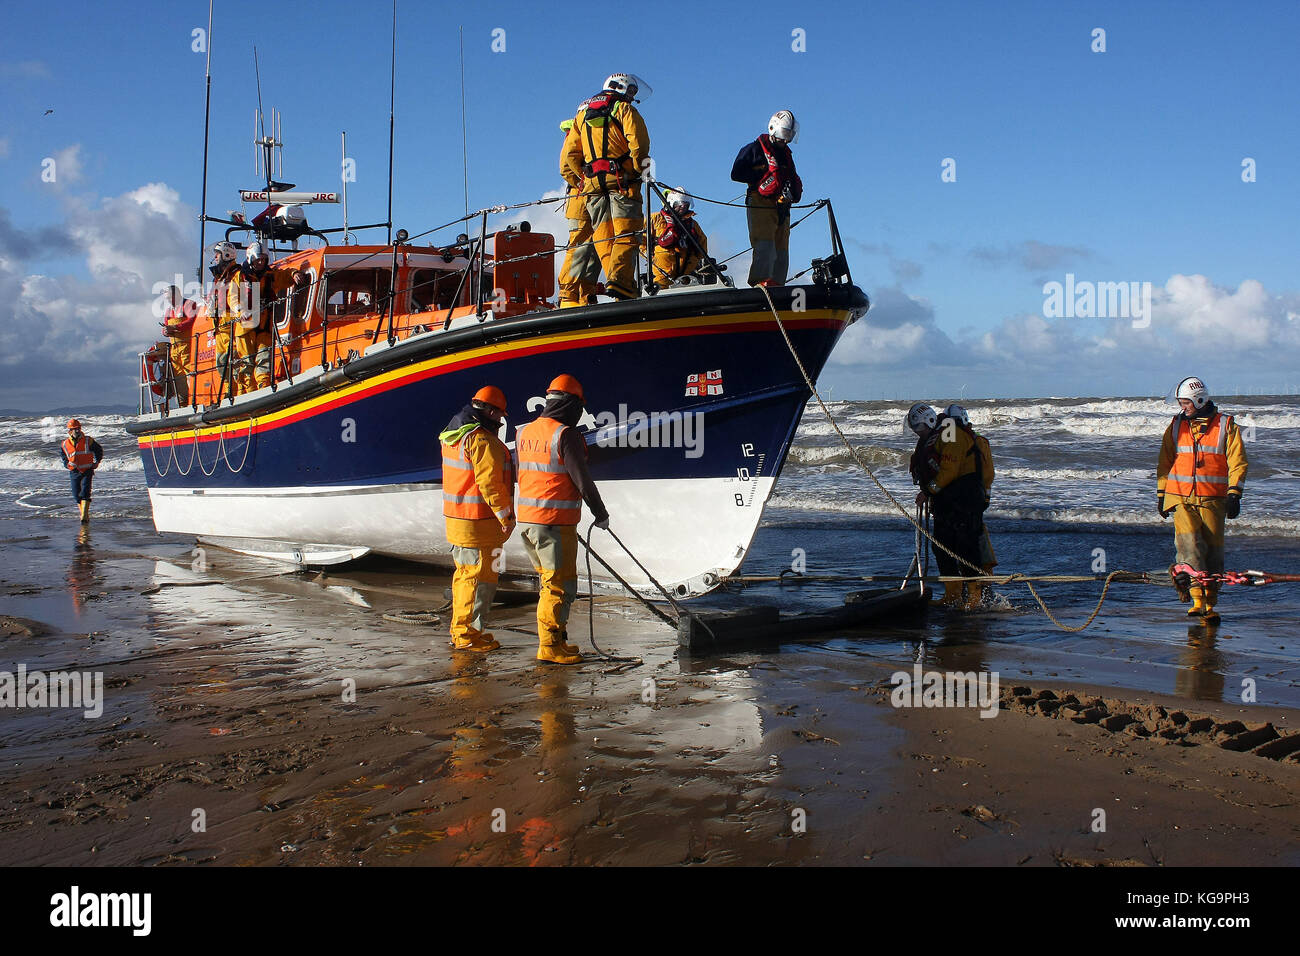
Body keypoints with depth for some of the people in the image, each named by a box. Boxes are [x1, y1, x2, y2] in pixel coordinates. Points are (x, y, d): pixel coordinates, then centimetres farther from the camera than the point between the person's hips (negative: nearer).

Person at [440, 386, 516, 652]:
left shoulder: (452, 435, 12)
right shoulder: (483, 440, -19)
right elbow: (490, 484, -21)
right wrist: (506, 516, -14)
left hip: (455, 518, 10)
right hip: (480, 522, -10)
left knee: (464, 574, 18)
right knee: (481, 577, -2)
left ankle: (459, 630, 27)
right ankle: (469, 634, 2)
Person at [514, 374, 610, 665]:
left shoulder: (524, 432, 10)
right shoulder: (566, 434, -13)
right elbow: (582, 480, -12)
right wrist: (600, 513, 0)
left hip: (527, 519, 8)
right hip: (555, 521, -8)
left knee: (550, 580, 18)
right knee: (560, 584, -1)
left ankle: (556, 639, 24)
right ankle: (549, 646, 1)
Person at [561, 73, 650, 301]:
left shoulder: (582, 114, 23)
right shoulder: (625, 110, 6)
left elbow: (569, 154, 18)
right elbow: (638, 144, -9)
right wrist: (639, 169, 2)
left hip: (592, 182, 5)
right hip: (621, 179, -5)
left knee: (603, 235, 4)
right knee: (626, 232, -10)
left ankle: (615, 279, -5)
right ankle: (619, 280, -26)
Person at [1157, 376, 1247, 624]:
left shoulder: (1226, 426, 3)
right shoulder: (1176, 426, 10)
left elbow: (1237, 463, 2)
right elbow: (1165, 462, 17)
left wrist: (1234, 494, -7)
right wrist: (1161, 494, 14)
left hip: (1212, 499, -1)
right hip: (1181, 497, 1)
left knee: (1213, 549, 2)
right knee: (1188, 541, -17)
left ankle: (1210, 605, 12)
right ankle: (1197, 599, -24)